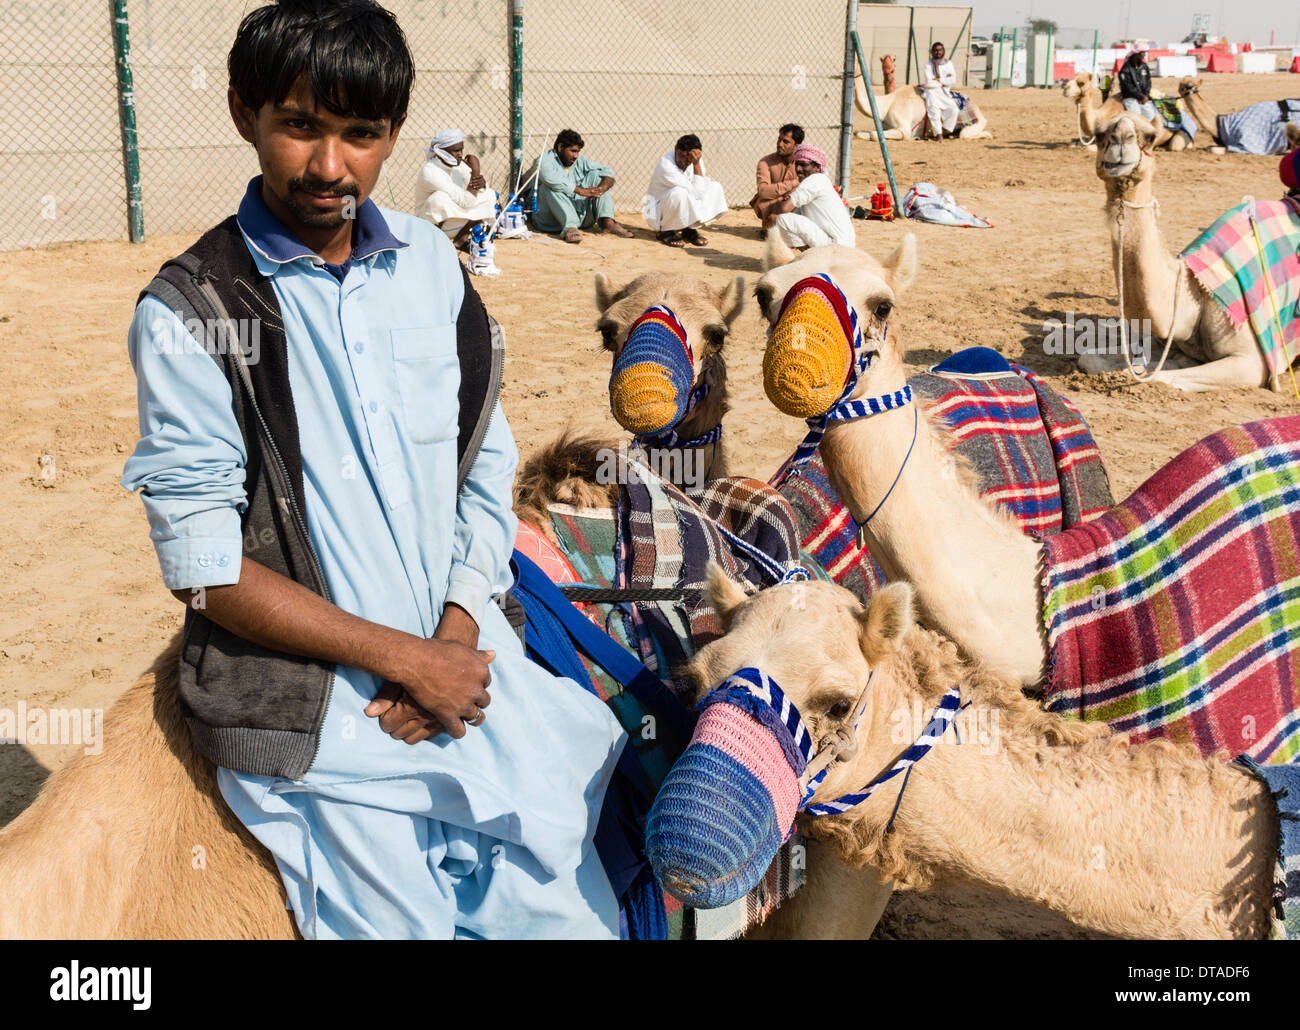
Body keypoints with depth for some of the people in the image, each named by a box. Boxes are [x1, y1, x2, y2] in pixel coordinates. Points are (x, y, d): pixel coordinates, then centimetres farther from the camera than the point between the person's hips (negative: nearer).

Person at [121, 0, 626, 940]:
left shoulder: (431, 262, 5)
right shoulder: (189, 314, -10)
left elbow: (487, 464, 8)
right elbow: (205, 566, -11)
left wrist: (457, 632, -6)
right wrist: (405, 659, -12)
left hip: (459, 656, 5)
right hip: (316, 705, -4)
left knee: (571, 911, 7)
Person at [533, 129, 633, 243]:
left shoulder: (580, 160, 13)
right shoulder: (546, 159, -4)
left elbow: (608, 173, 5)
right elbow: (550, 178, -27)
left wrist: (602, 188, -18)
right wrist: (580, 190, -30)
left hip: (580, 213, 5)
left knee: (595, 174, -2)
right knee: (552, 187, -29)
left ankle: (607, 222, -19)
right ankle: (569, 228, -48)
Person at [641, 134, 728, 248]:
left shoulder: (696, 160, -7)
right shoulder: (666, 164, -29)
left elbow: (700, 191, -19)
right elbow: (696, 193, -30)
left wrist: (697, 164, -26)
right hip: (659, 215, -7)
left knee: (716, 187, -6)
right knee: (679, 193, -38)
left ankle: (689, 229, 1)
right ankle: (665, 232, -13)